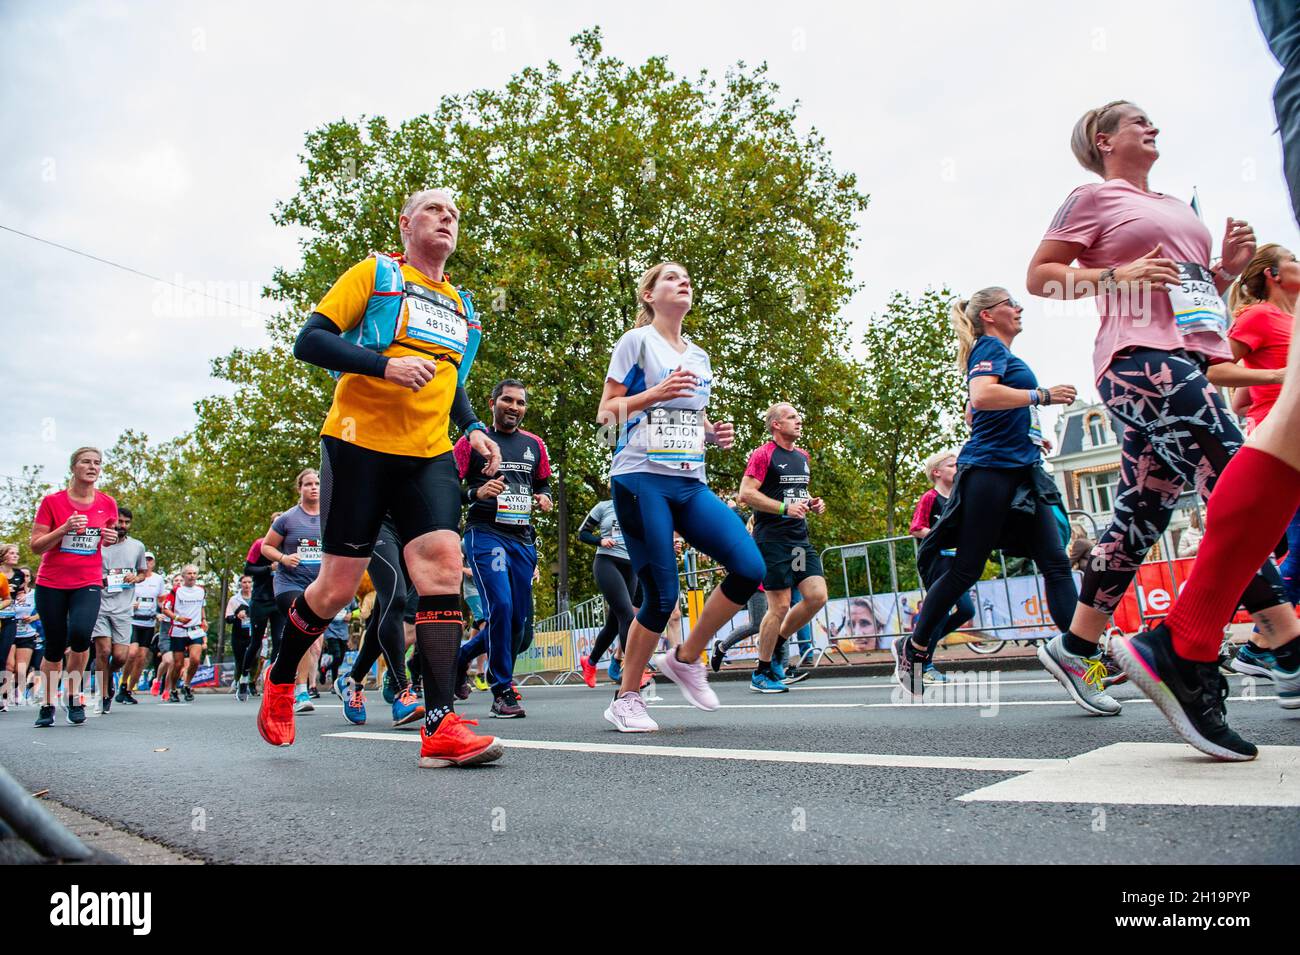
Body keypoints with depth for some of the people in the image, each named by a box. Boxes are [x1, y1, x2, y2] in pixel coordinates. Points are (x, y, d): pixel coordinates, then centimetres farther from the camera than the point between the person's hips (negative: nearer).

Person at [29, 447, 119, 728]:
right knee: (54, 647, 5)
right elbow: (36, 546, -3)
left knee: (80, 633, -24)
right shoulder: (52, 501, -3)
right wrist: (65, 528, -18)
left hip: (88, 583, 0)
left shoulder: (107, 504, 3)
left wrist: (111, 538, -4)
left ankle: (74, 694, -2)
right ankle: (48, 705, 24)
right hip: (51, 584, 0)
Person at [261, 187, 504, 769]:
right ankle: (279, 678, 31)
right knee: (339, 584, 1)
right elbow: (309, 340, -4)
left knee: (443, 564, -16)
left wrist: (473, 427, 10)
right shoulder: (374, 274, 4)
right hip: (359, 444, -4)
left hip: (429, 455, 4)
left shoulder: (460, 305, 20)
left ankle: (441, 726, -16)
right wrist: (384, 364, -19)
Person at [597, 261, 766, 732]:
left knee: (749, 568, -11)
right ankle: (625, 698, 13)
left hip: (691, 484, 6)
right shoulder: (636, 342, 2)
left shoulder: (700, 356, 20)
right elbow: (605, 414, -1)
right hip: (642, 480, -6)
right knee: (662, 595, -8)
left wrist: (716, 433, 6)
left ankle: (685, 658, 9)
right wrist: (657, 392, -15)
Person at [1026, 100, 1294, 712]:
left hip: (1191, 360, 8)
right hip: (1139, 357, -8)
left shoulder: (1177, 208, 28)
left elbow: (1197, 290, 32)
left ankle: (1077, 647, 12)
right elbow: (1038, 277, -1)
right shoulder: (1093, 199, 6)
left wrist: (1229, 266, 12)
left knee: (1141, 512, 6)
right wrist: (1115, 275, -12)